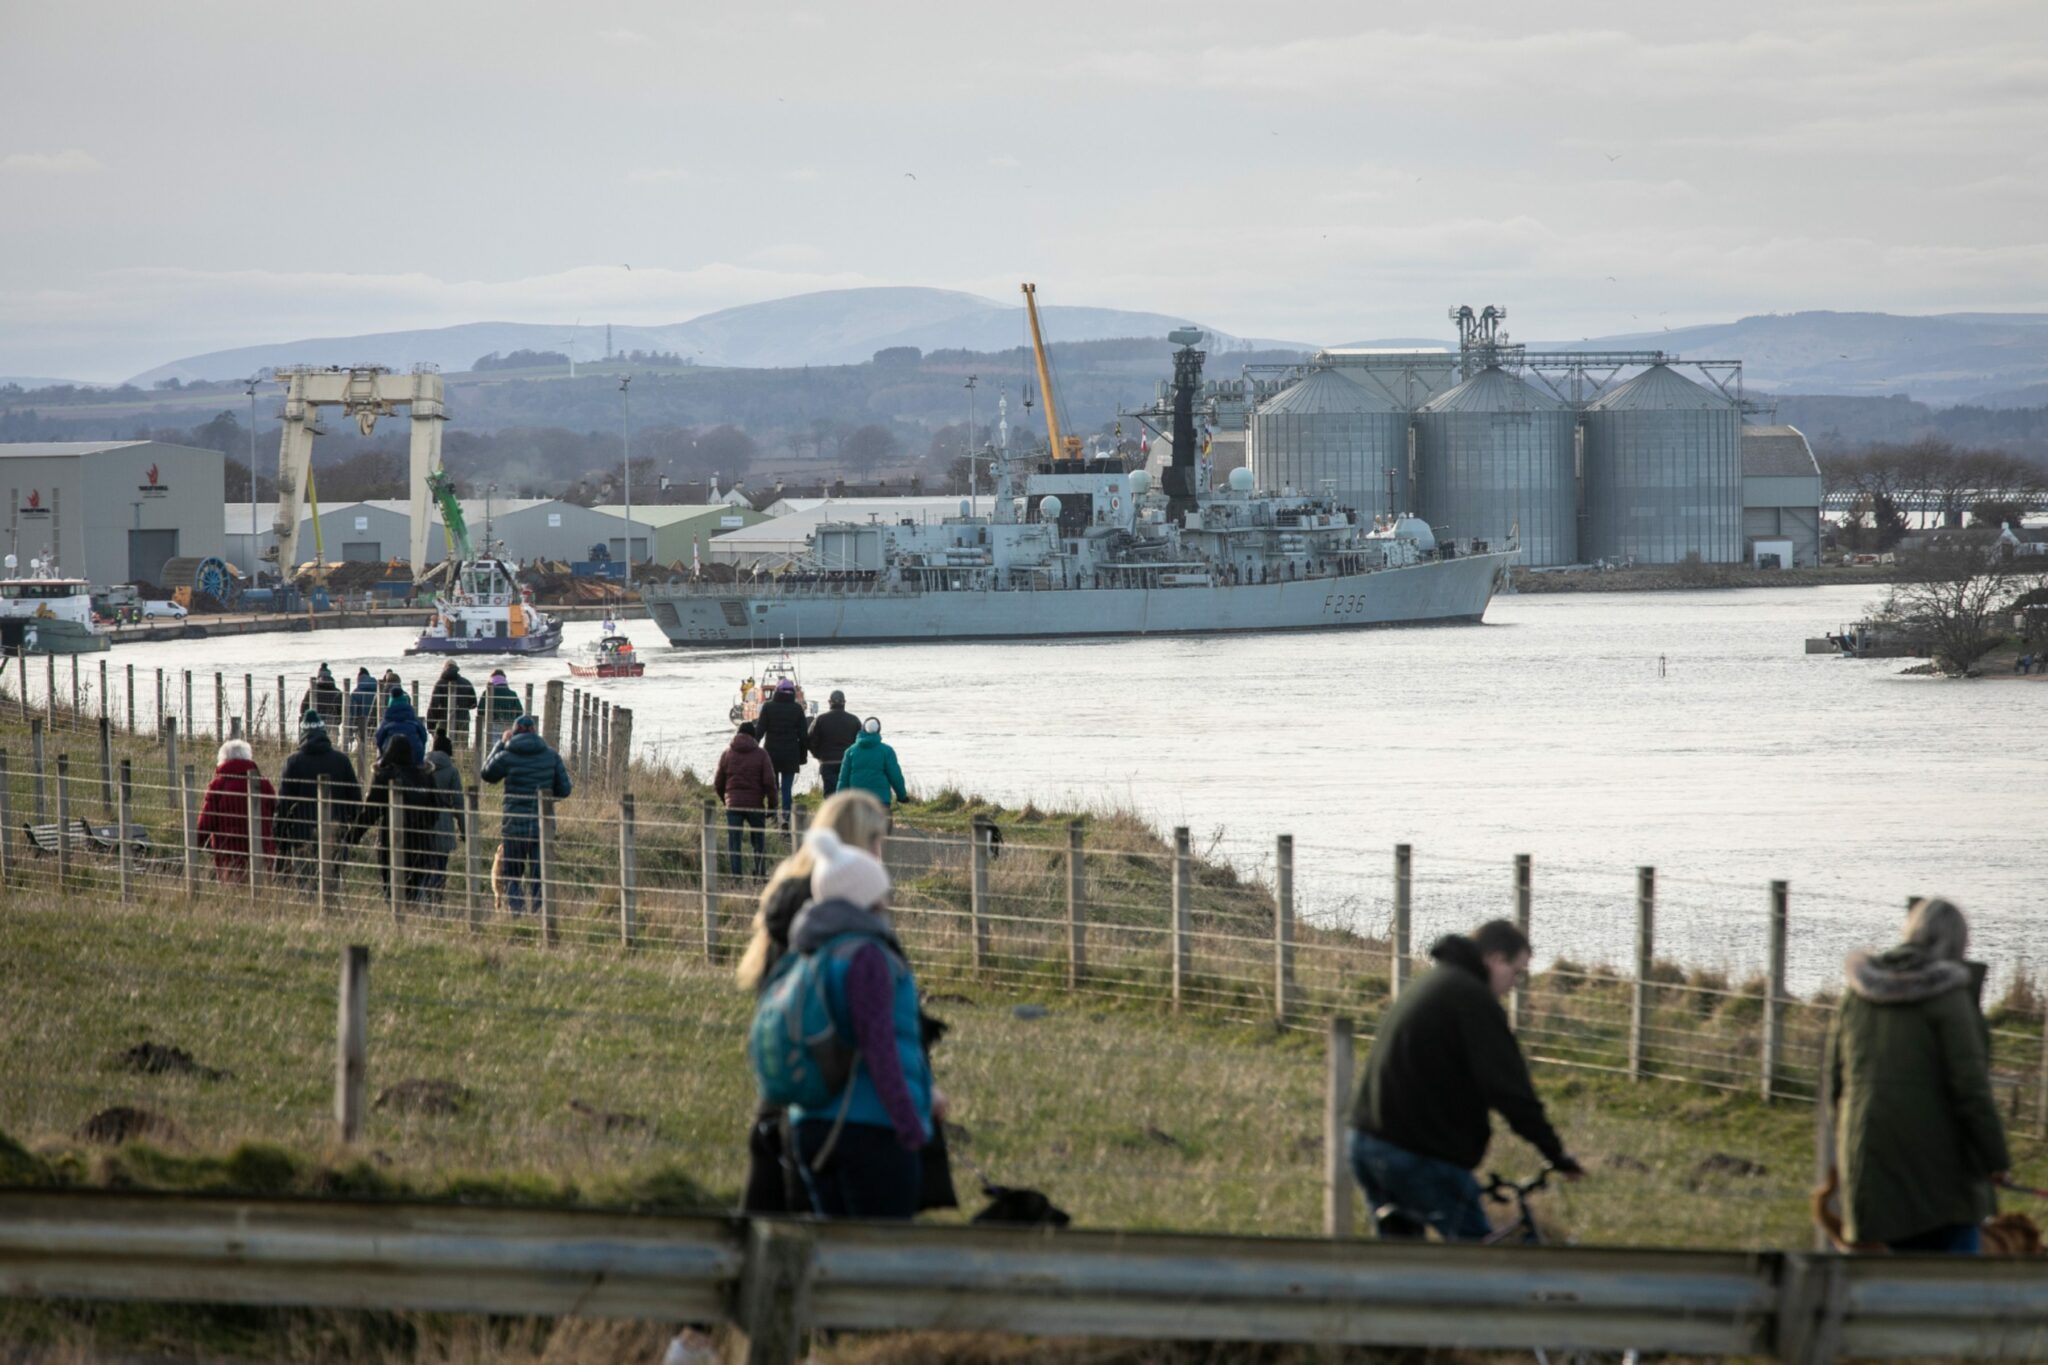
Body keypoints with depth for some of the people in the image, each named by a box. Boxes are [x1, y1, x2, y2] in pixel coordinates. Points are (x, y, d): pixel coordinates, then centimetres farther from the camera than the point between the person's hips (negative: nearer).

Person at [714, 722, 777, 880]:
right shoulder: (761, 754, -2)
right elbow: (769, 782, -6)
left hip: (733, 805, 1)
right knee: (759, 839, 13)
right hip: (755, 804, -1)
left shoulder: (727, 754, 4)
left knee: (733, 841, 3)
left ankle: (735, 875, -2)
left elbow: (718, 784, 8)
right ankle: (760, 872, 11)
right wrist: (772, 805, 2)